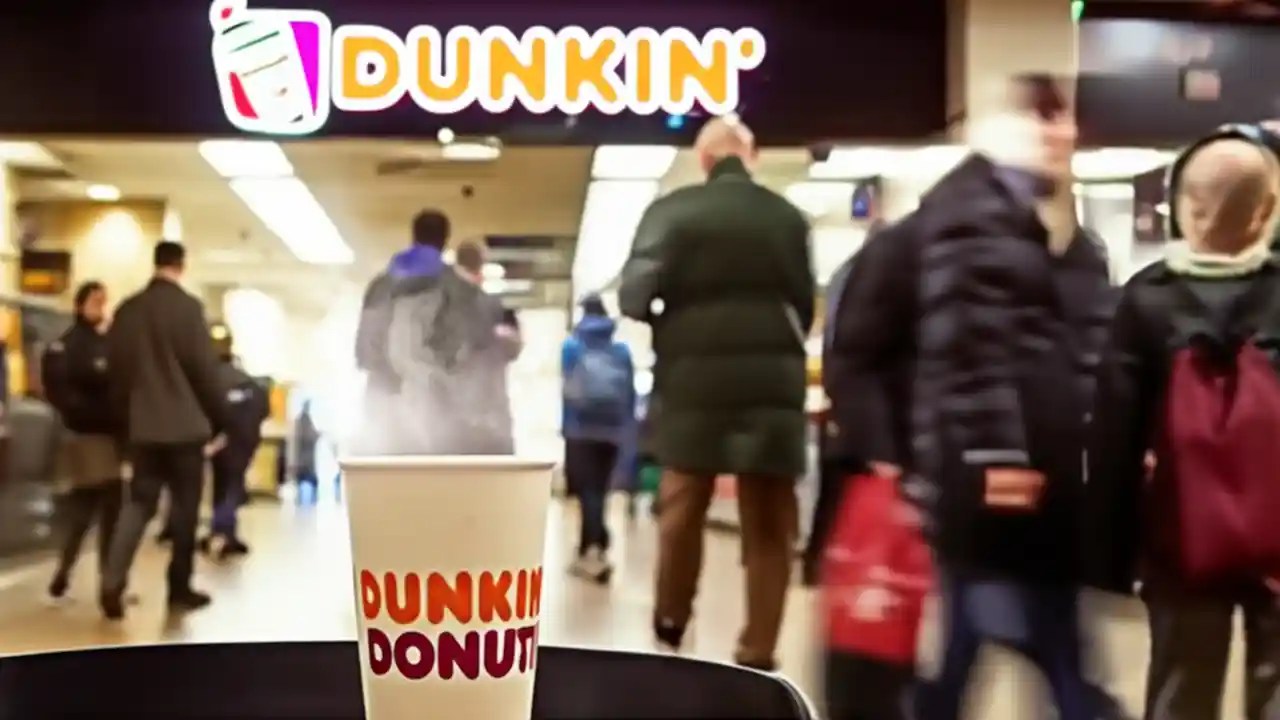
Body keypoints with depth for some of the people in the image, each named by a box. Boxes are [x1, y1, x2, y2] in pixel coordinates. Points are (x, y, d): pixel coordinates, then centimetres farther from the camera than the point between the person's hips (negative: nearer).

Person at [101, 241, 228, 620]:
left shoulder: (126, 310, 6)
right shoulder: (187, 306, -10)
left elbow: (115, 369, 11)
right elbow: (205, 368, -10)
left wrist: (125, 416, 20)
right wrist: (219, 416, 2)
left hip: (142, 425, 5)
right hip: (185, 424, -5)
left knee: (139, 501, 10)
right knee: (184, 506, 5)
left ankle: (112, 582, -5)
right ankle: (179, 589, 11)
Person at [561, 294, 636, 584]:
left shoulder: (571, 346, 6)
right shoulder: (622, 350, 11)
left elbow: (568, 389, -1)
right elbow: (631, 394, 8)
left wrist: (565, 427, 1)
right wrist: (626, 428, 12)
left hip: (581, 429, -3)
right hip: (612, 430, 3)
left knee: (587, 490, -7)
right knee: (599, 490, 11)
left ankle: (596, 550, -23)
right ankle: (587, 552, 17)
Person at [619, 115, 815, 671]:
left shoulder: (672, 212, -3)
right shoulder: (787, 217, 5)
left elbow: (635, 296, -9)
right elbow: (806, 306, 7)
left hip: (695, 377, -1)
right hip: (772, 380, 1)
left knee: (683, 508, 15)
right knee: (768, 524, 7)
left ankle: (670, 631, 26)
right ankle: (757, 655, 9)